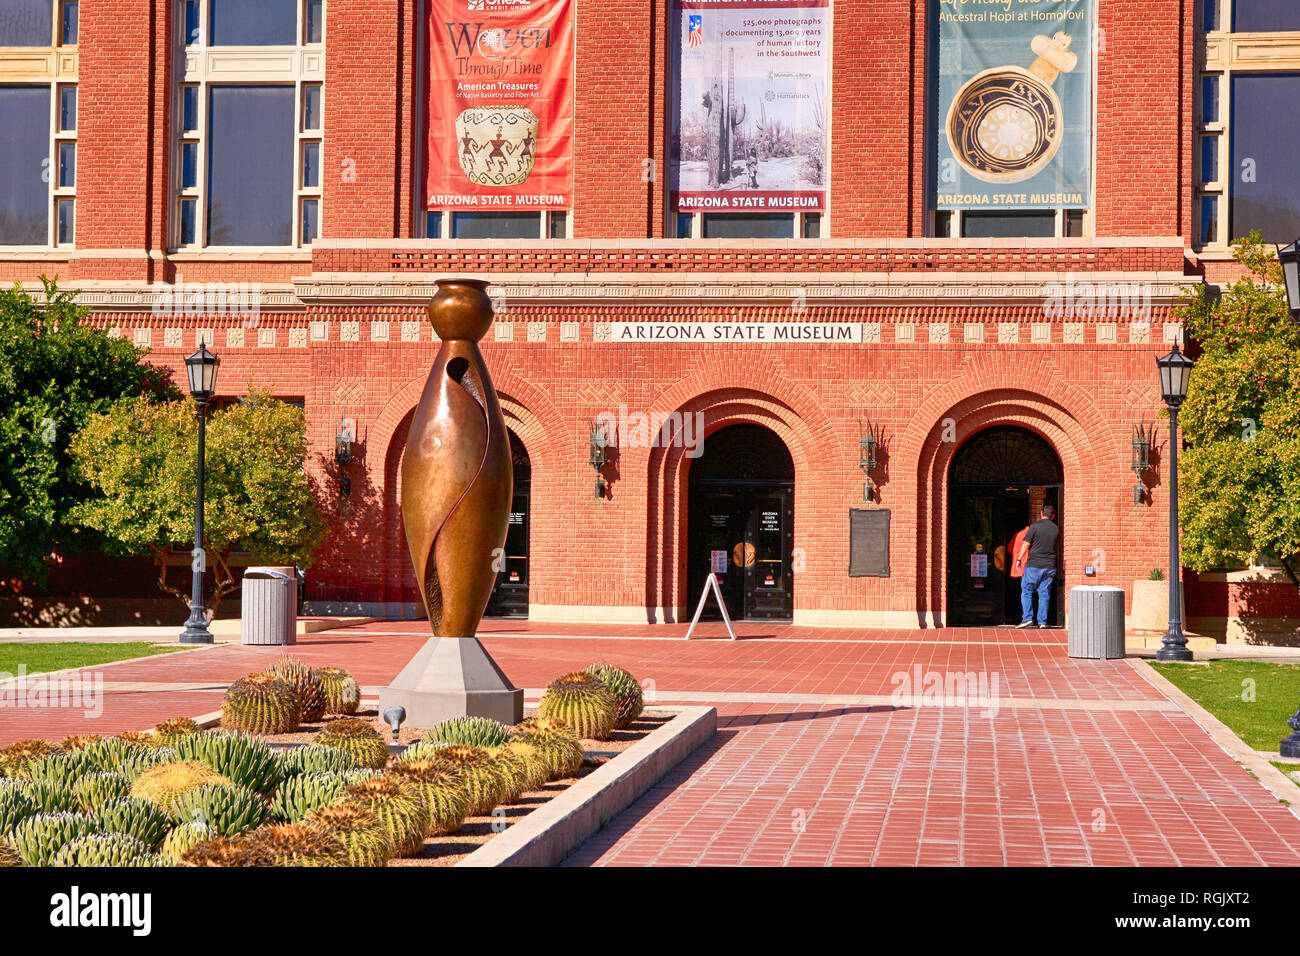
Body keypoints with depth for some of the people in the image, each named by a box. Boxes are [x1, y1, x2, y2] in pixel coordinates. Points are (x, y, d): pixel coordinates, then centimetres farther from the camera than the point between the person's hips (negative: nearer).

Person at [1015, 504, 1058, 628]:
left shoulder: (1035, 526, -8)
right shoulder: (1056, 529, 5)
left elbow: (1026, 544, -6)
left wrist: (1019, 559, 3)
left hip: (1034, 565, -4)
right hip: (1050, 566, 4)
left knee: (1026, 591, 6)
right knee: (1044, 594, 8)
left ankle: (1027, 618, -4)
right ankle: (1042, 621, 6)